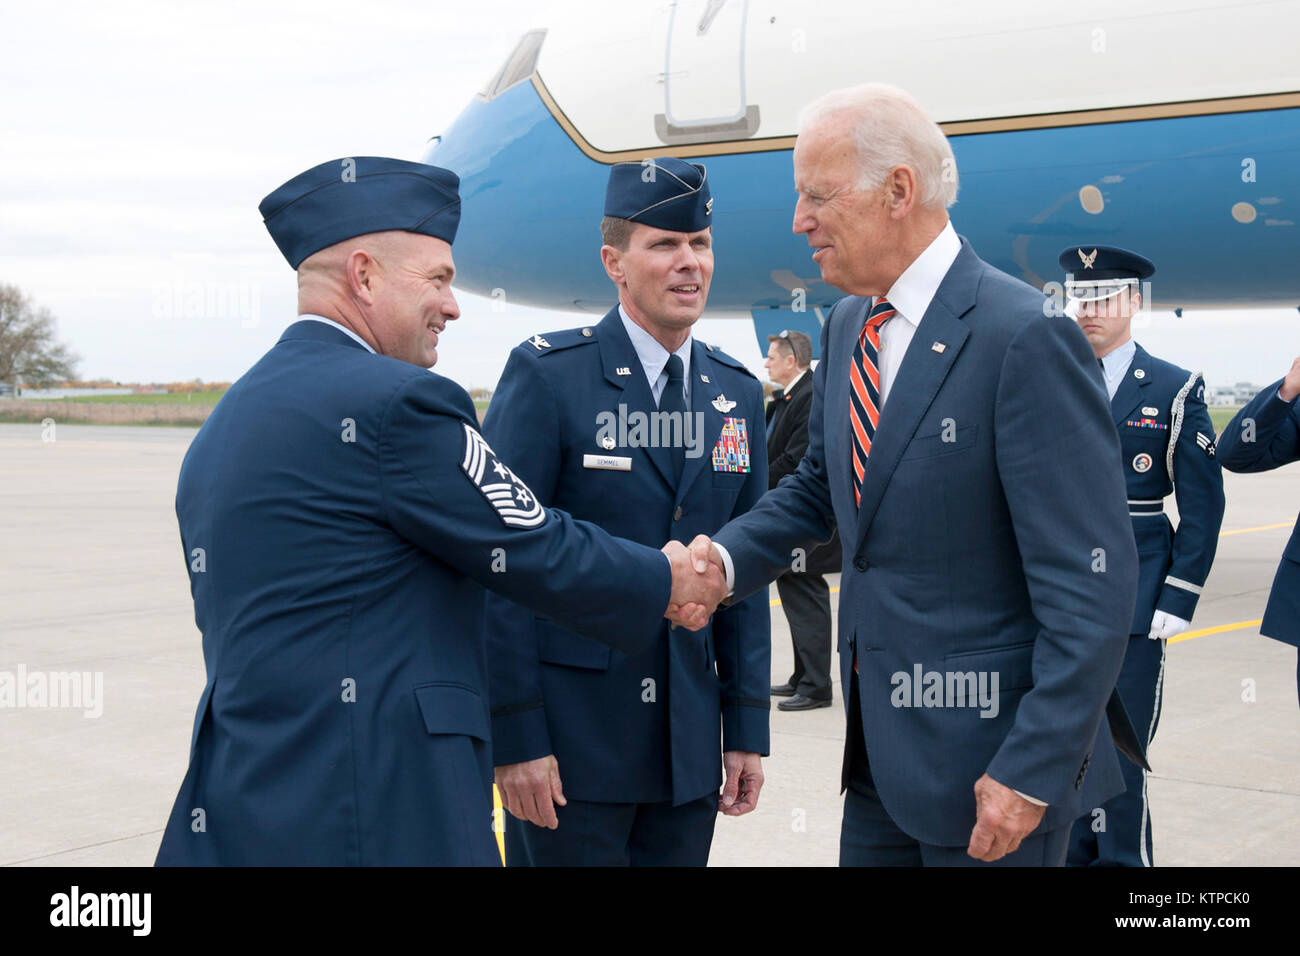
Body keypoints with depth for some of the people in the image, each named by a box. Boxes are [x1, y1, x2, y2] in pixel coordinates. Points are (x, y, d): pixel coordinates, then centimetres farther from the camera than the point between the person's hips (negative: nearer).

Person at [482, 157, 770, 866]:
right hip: (569, 740, -5)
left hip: (689, 747, 5)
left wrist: (747, 726, 8)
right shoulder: (546, 374, -8)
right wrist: (514, 737, -14)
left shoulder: (737, 394, 9)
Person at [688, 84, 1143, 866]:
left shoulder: (1023, 338, -19)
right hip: (879, 743, 8)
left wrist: (1033, 772, -21)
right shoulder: (848, 326, 7)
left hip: (988, 761, -7)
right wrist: (728, 557, 2)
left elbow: (1093, 587, -20)